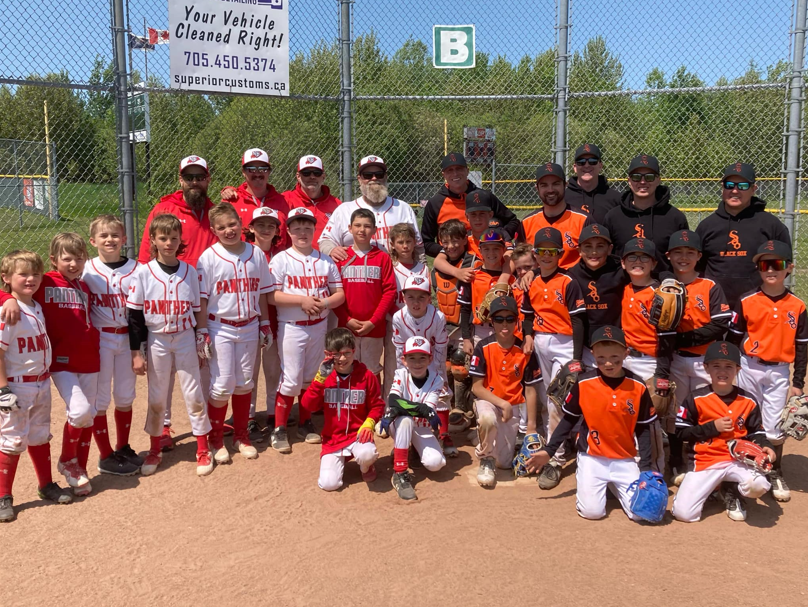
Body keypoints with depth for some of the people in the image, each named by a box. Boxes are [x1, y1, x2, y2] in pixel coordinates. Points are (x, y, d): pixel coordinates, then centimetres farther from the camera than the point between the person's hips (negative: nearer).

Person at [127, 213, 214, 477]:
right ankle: (155, 450, 25)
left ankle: (203, 450, 14)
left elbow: (196, 310, 7)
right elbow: (135, 315, -5)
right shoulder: (143, 273, -6)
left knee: (194, 394, 4)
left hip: (185, 339, 1)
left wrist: (201, 344, 7)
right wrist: (136, 352, -7)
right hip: (156, 341, -1)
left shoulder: (189, 271, 1)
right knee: (156, 398, 9)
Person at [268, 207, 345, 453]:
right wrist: (302, 300, -21)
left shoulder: (325, 260, 5)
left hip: (319, 326, 4)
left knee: (311, 378, 14)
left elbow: (340, 293, 4)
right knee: (291, 380, -3)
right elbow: (271, 296, -14)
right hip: (291, 327, -4)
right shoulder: (280, 260, -6)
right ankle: (279, 429, 10)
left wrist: (326, 302, -17)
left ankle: (305, 423, 28)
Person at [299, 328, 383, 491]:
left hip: (358, 435, -2)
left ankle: (365, 467, 5)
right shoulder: (325, 377, 1)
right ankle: (339, 460, 24)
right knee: (328, 484, -12)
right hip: (332, 439, 2)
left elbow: (377, 405, 1)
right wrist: (320, 378, -17)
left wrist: (369, 424, -17)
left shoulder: (366, 376, -5)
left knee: (367, 454, -36)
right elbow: (307, 405, -9)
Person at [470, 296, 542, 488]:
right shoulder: (483, 348, -11)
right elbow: (477, 387, -11)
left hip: (513, 405, 2)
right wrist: (502, 403, -22)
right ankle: (486, 461, -12)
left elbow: (530, 391, -2)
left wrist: (531, 426, -3)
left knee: (504, 462, -1)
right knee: (488, 418, -39)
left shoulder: (525, 352, -6)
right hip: (487, 400, -2)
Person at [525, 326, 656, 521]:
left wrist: (645, 466, -4)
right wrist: (549, 450, -2)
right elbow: (569, 420, 2)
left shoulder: (638, 387, -5)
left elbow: (643, 429, 3)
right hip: (592, 458, -2)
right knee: (592, 510, -15)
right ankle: (584, 482, 18)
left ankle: (614, 486, 22)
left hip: (625, 460, 2)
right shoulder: (584, 383, -10)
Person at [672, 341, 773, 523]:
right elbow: (681, 433, -3)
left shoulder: (748, 401, 4)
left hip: (738, 460, 2)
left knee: (759, 485, -33)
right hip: (704, 461, -1)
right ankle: (715, 487, 18)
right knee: (683, 513, -16)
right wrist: (712, 427, -12)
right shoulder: (696, 399, -4)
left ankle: (733, 494, 6)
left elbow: (756, 432, 10)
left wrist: (765, 446, -11)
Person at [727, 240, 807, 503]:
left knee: (775, 426, 7)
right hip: (749, 369, -1)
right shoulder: (746, 301, -6)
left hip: (779, 372, 1)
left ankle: (776, 474, 25)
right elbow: (733, 338, -1)